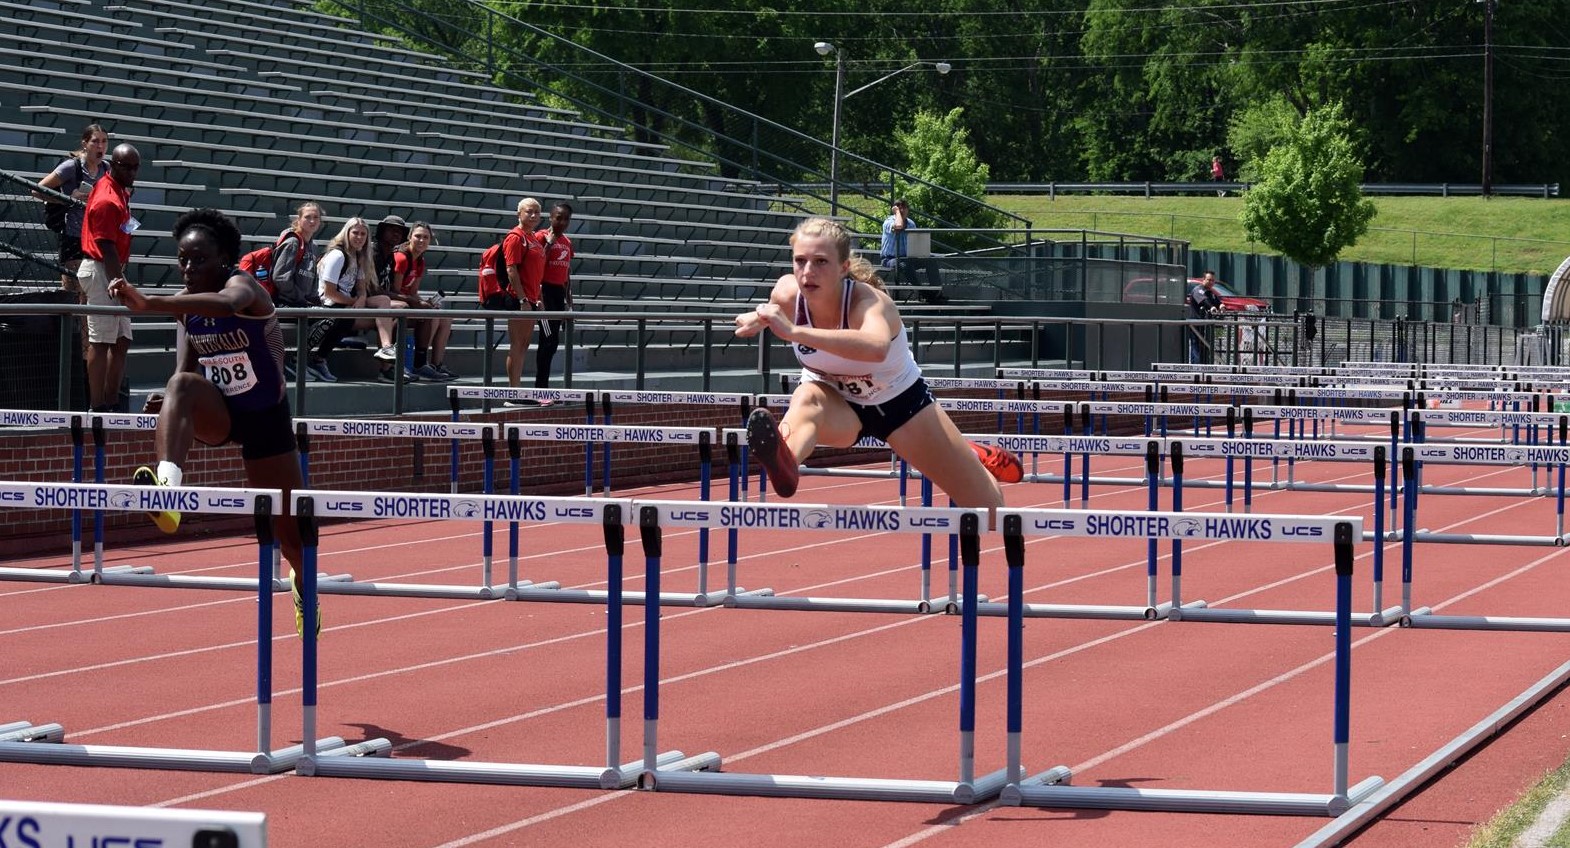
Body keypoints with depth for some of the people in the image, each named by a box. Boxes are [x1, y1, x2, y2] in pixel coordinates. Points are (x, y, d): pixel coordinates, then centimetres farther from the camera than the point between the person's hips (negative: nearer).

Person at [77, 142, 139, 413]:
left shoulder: (119, 191, 12)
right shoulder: (108, 200, -18)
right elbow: (107, 248, -22)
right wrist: (119, 283, -26)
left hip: (111, 273, 10)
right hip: (101, 271, -10)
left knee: (122, 340, 12)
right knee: (101, 341, -10)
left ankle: (112, 403, 16)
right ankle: (98, 408, -11)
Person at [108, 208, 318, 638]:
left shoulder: (243, 285, -24)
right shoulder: (183, 304, -6)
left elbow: (224, 303, -50)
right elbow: (185, 370, -3)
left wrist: (149, 303, -63)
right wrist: (171, 403, -28)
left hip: (265, 419, -3)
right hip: (217, 413, 3)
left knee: (288, 526, 6)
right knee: (182, 384, -34)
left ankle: (303, 585, 42)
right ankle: (167, 483, -54)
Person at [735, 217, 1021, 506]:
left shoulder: (868, 302, -38)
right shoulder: (787, 295, -25)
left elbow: (876, 347, -64)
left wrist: (794, 332, -74)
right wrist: (756, 319, -22)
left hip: (899, 402, -2)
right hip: (837, 405, 2)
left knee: (988, 507, 7)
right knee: (807, 399, -39)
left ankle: (976, 459, 43)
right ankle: (785, 463, -70)